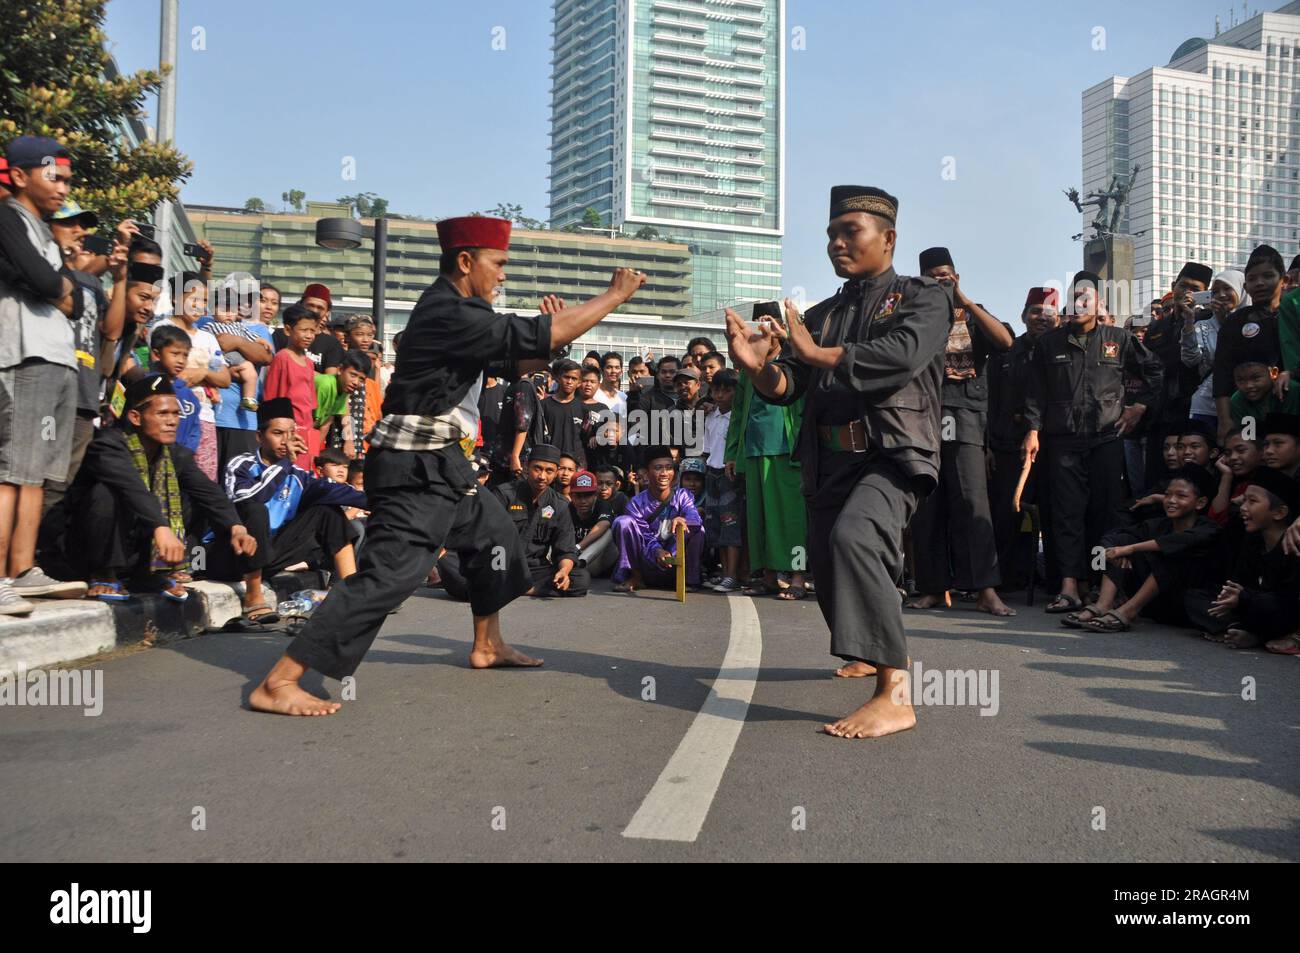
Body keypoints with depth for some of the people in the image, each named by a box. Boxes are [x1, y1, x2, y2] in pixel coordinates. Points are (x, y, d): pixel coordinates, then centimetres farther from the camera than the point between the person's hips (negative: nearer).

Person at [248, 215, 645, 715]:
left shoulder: (449, 307, 12)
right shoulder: (451, 315, -19)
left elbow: (516, 352, 22)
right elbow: (544, 336, -22)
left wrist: (555, 328, 8)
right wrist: (615, 295, -12)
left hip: (437, 461, 11)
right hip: (414, 467, -11)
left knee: (492, 530, 20)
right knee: (391, 571, -16)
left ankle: (486, 646, 34)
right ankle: (277, 683, -13)